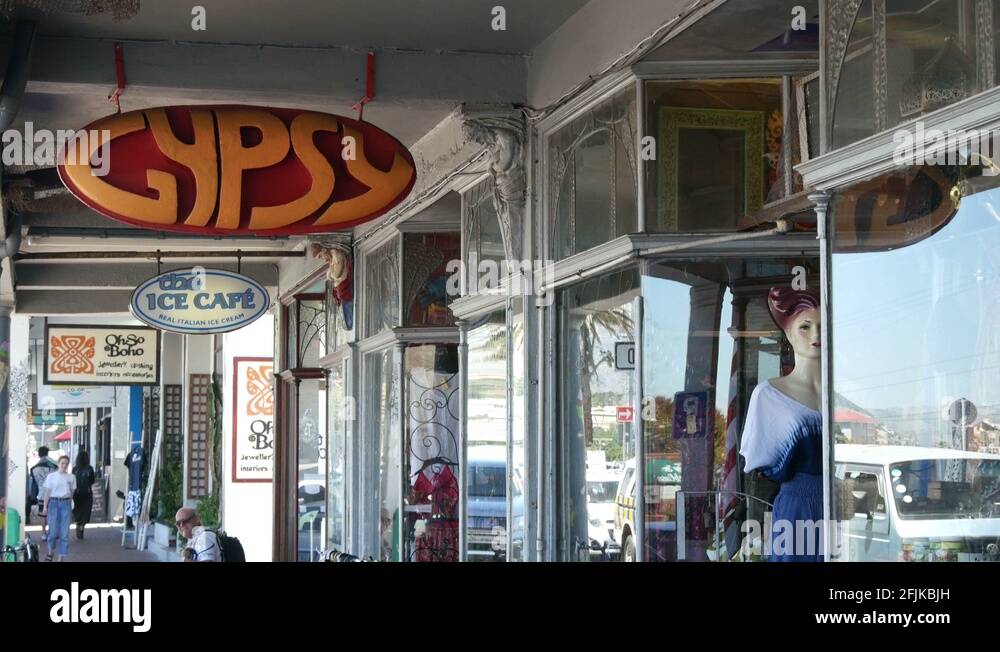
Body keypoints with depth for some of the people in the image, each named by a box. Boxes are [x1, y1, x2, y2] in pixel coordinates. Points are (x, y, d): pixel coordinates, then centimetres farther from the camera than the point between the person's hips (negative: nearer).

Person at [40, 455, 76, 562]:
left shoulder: (71, 477, 6)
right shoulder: (51, 476, 1)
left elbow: (72, 492, 12)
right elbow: (47, 492, 1)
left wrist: (69, 504, 9)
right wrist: (45, 506, -3)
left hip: (66, 503, 1)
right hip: (54, 502, -1)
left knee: (65, 532, -1)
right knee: (53, 530, -1)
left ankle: (62, 557, 5)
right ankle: (50, 551, 26)